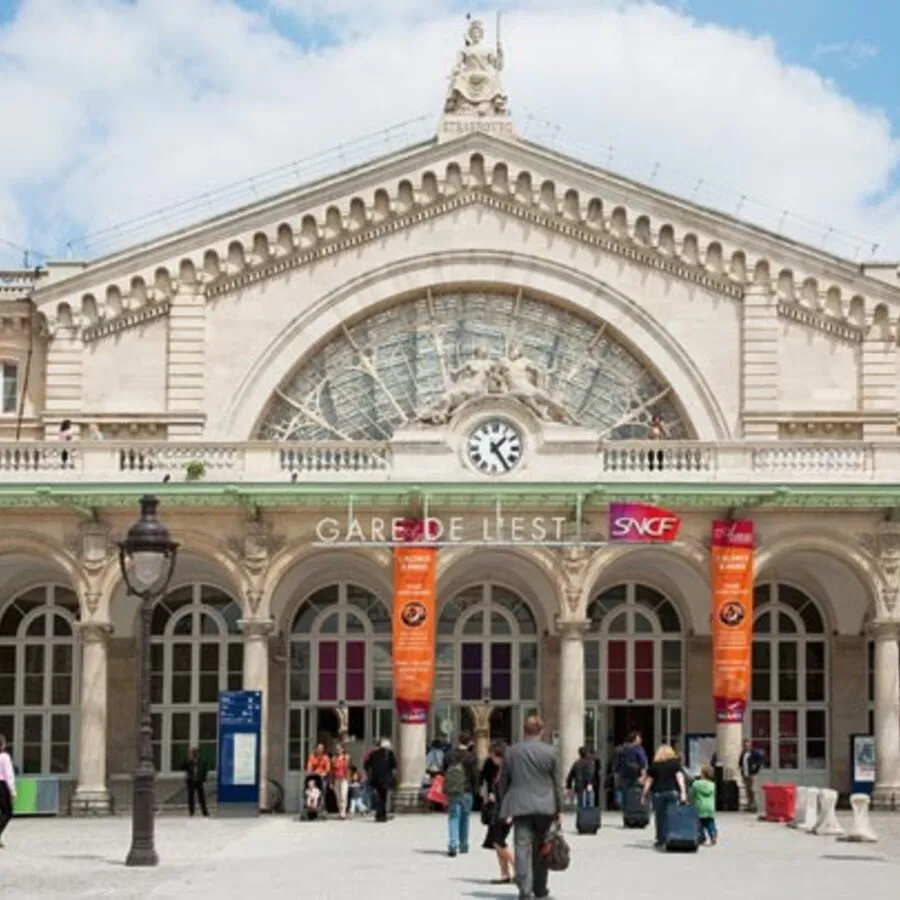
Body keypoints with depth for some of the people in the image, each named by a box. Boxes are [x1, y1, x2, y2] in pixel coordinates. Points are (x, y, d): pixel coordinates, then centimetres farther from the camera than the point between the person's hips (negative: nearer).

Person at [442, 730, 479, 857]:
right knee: (465, 818, 13)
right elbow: (475, 776, -8)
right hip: (466, 792, -2)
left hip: (451, 791, 2)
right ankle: (463, 845, 23)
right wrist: (475, 792, 3)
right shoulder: (471, 757, -9)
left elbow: (444, 773, 7)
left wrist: (446, 789, 13)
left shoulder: (448, 755, 3)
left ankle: (453, 845, -16)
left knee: (453, 818, 1)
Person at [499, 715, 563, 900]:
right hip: (544, 807, 0)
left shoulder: (511, 752, 5)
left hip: (520, 806, 0)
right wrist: (558, 809, 8)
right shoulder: (551, 752, 0)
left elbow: (503, 782, 9)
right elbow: (557, 783, 2)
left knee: (523, 847, -5)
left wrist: (505, 808, 16)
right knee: (541, 848, 13)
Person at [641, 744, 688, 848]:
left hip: (658, 793, 0)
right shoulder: (675, 763, 6)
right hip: (673, 792, 0)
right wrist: (683, 792, -9)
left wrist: (644, 795, 12)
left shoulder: (654, 765, 7)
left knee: (660, 817, 5)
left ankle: (661, 840, 4)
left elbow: (649, 781, 7)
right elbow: (680, 777, -4)